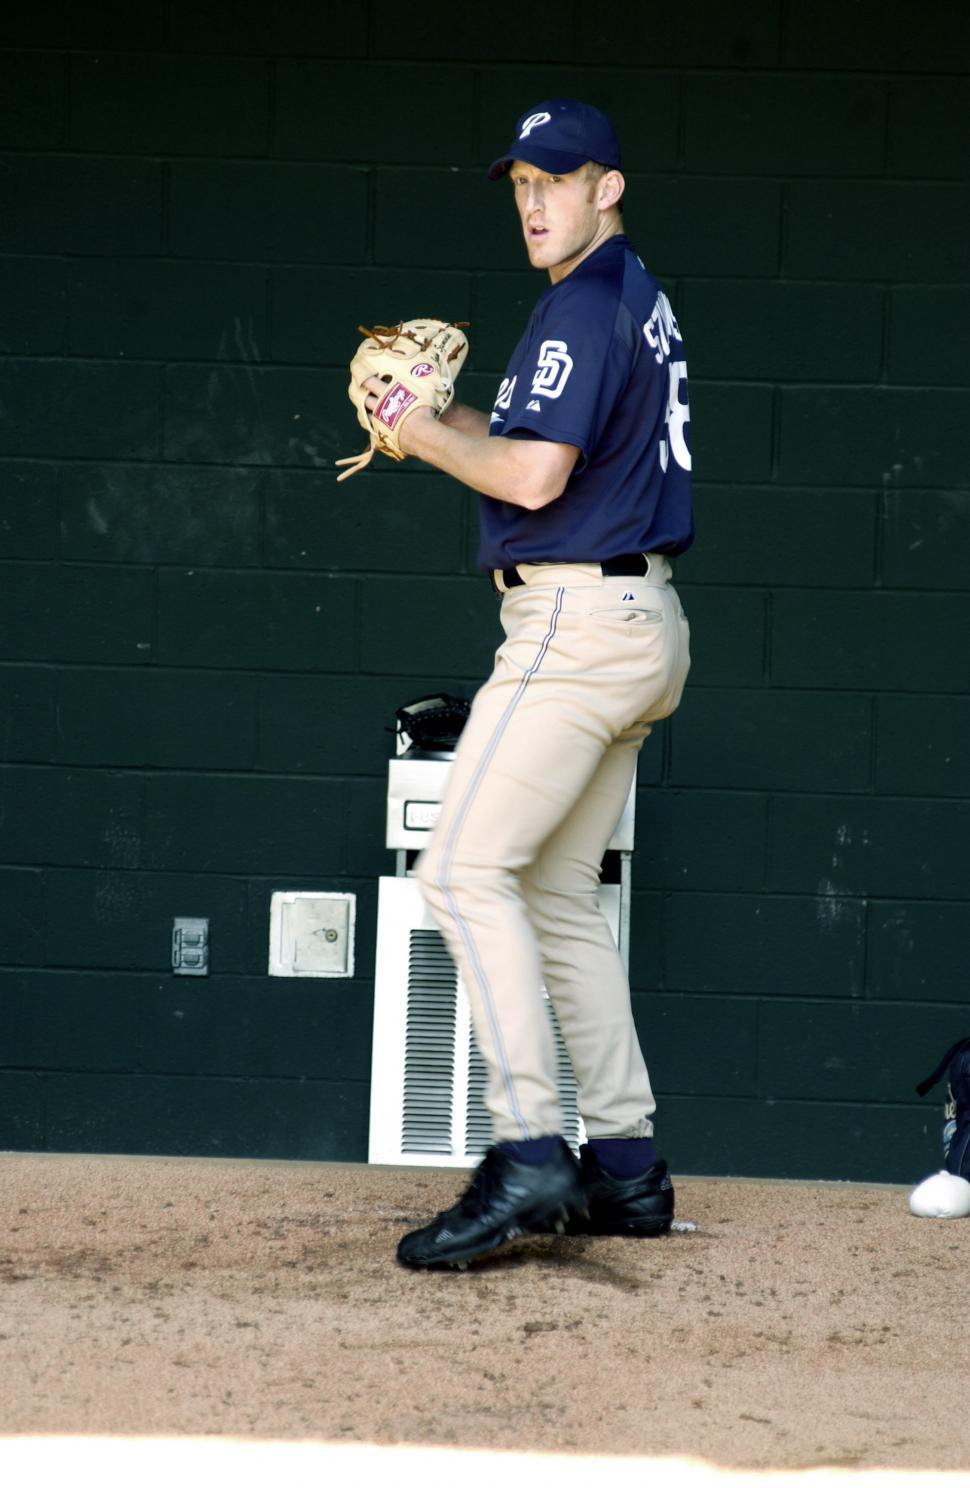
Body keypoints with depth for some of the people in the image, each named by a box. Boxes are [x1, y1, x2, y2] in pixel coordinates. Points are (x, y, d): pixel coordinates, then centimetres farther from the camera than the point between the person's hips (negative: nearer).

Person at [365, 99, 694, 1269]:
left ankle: (528, 1152, -25)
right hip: (639, 624, 11)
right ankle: (625, 1163, 13)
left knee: (467, 867, -16)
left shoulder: (585, 307, -13)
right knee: (556, 893, 13)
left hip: (577, 622, -11)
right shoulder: (636, 298, 19)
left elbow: (535, 475, -22)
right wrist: (448, 417, 15)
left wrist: (426, 436, -6)